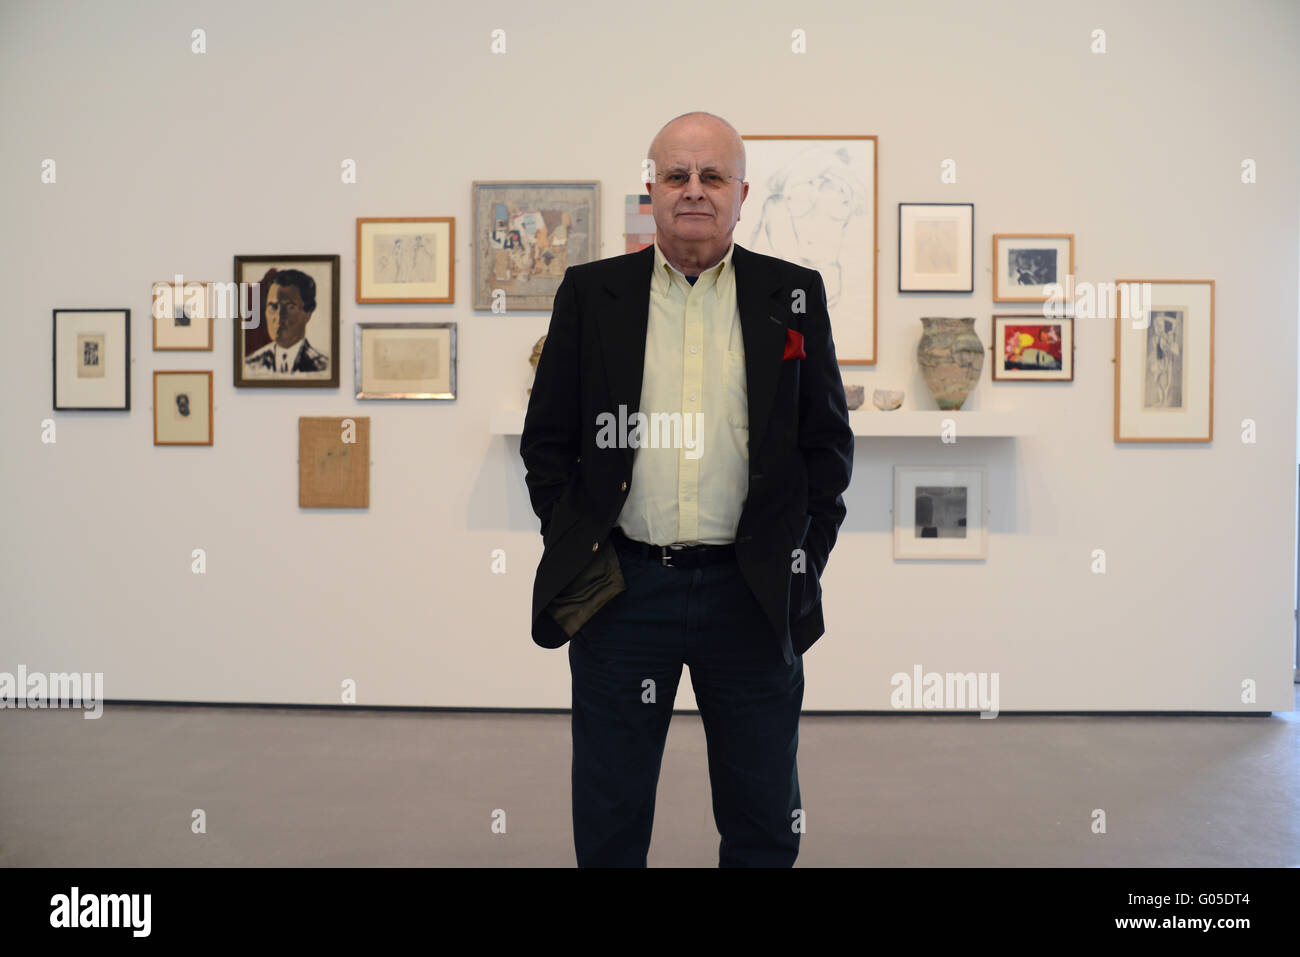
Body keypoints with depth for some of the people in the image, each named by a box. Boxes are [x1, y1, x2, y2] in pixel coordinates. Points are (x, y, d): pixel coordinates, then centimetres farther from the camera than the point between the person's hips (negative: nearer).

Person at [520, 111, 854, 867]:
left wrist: (803, 562, -2)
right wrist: (576, 550, -1)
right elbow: (546, 437, 6)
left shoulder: (795, 294, 4)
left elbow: (830, 441, 5)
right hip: (620, 590, 0)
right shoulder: (590, 293, 5)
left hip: (753, 596, 1)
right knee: (608, 824, 14)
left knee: (766, 826, 15)